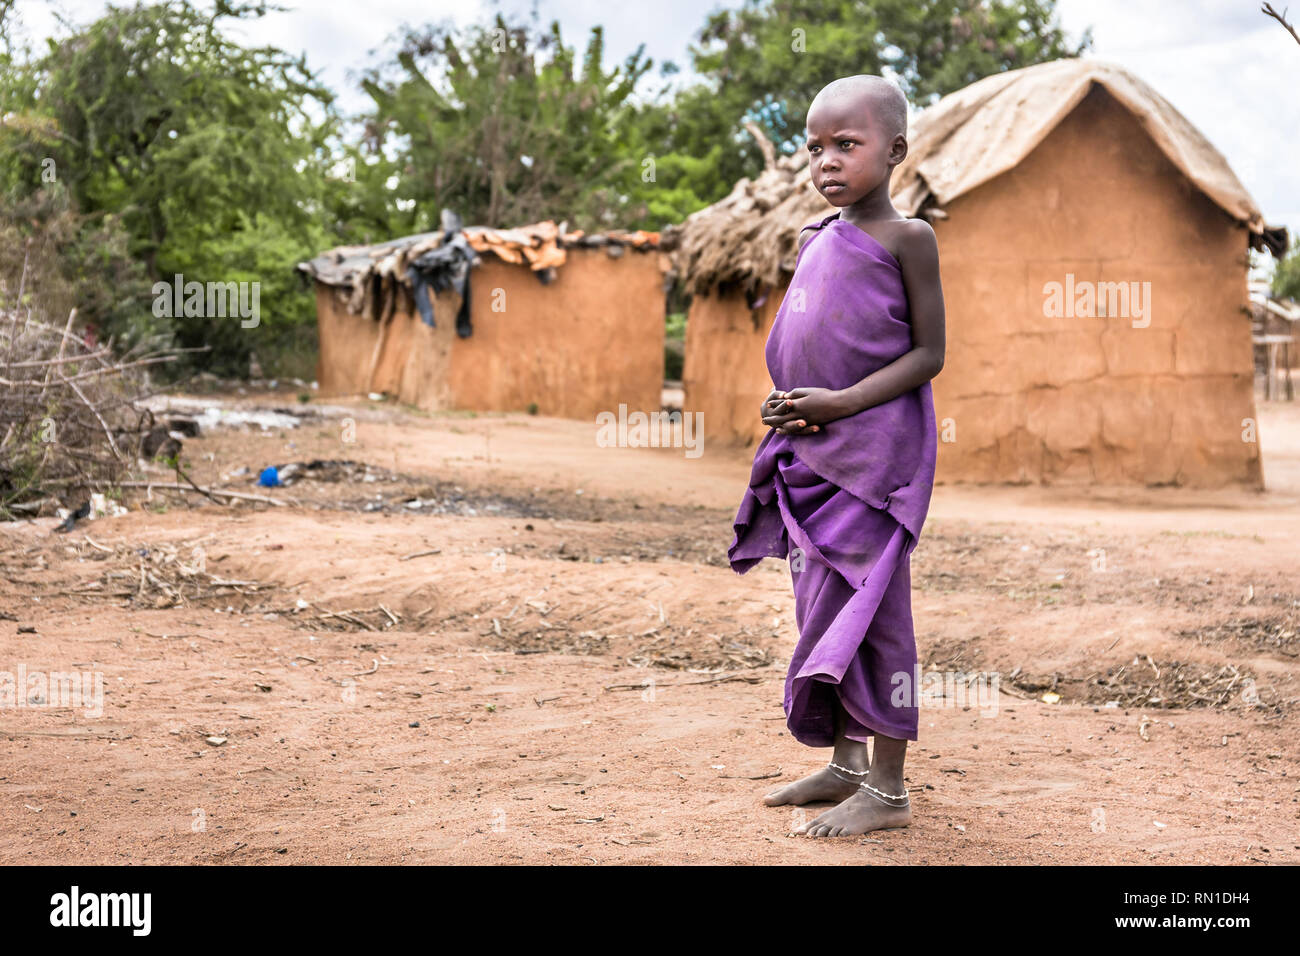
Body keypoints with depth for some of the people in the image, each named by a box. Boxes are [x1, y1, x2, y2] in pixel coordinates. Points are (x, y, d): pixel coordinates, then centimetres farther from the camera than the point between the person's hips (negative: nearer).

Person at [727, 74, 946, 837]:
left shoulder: (906, 238, -7)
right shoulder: (816, 241, 14)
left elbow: (929, 352, -10)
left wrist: (841, 403, -20)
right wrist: (786, 405, 3)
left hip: (875, 452, -8)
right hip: (811, 453, 8)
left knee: (869, 608, -6)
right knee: (820, 607, 13)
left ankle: (888, 789, 3)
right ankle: (847, 764, 25)